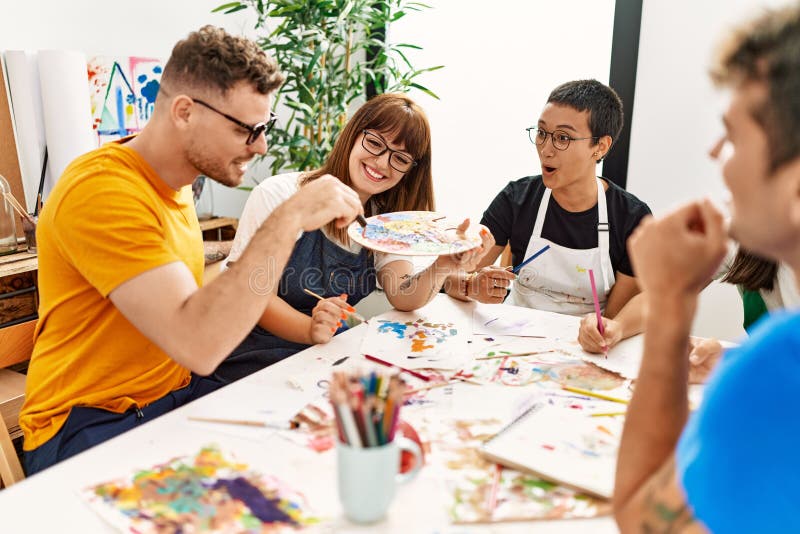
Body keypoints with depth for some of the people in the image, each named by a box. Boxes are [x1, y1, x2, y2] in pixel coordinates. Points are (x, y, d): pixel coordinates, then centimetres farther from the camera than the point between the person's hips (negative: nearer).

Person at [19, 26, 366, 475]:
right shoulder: (102, 192, -23)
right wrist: (291, 217, -30)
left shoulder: (174, 179, 6)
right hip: (93, 420, -8)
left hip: (178, 391, 8)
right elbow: (198, 345, -34)